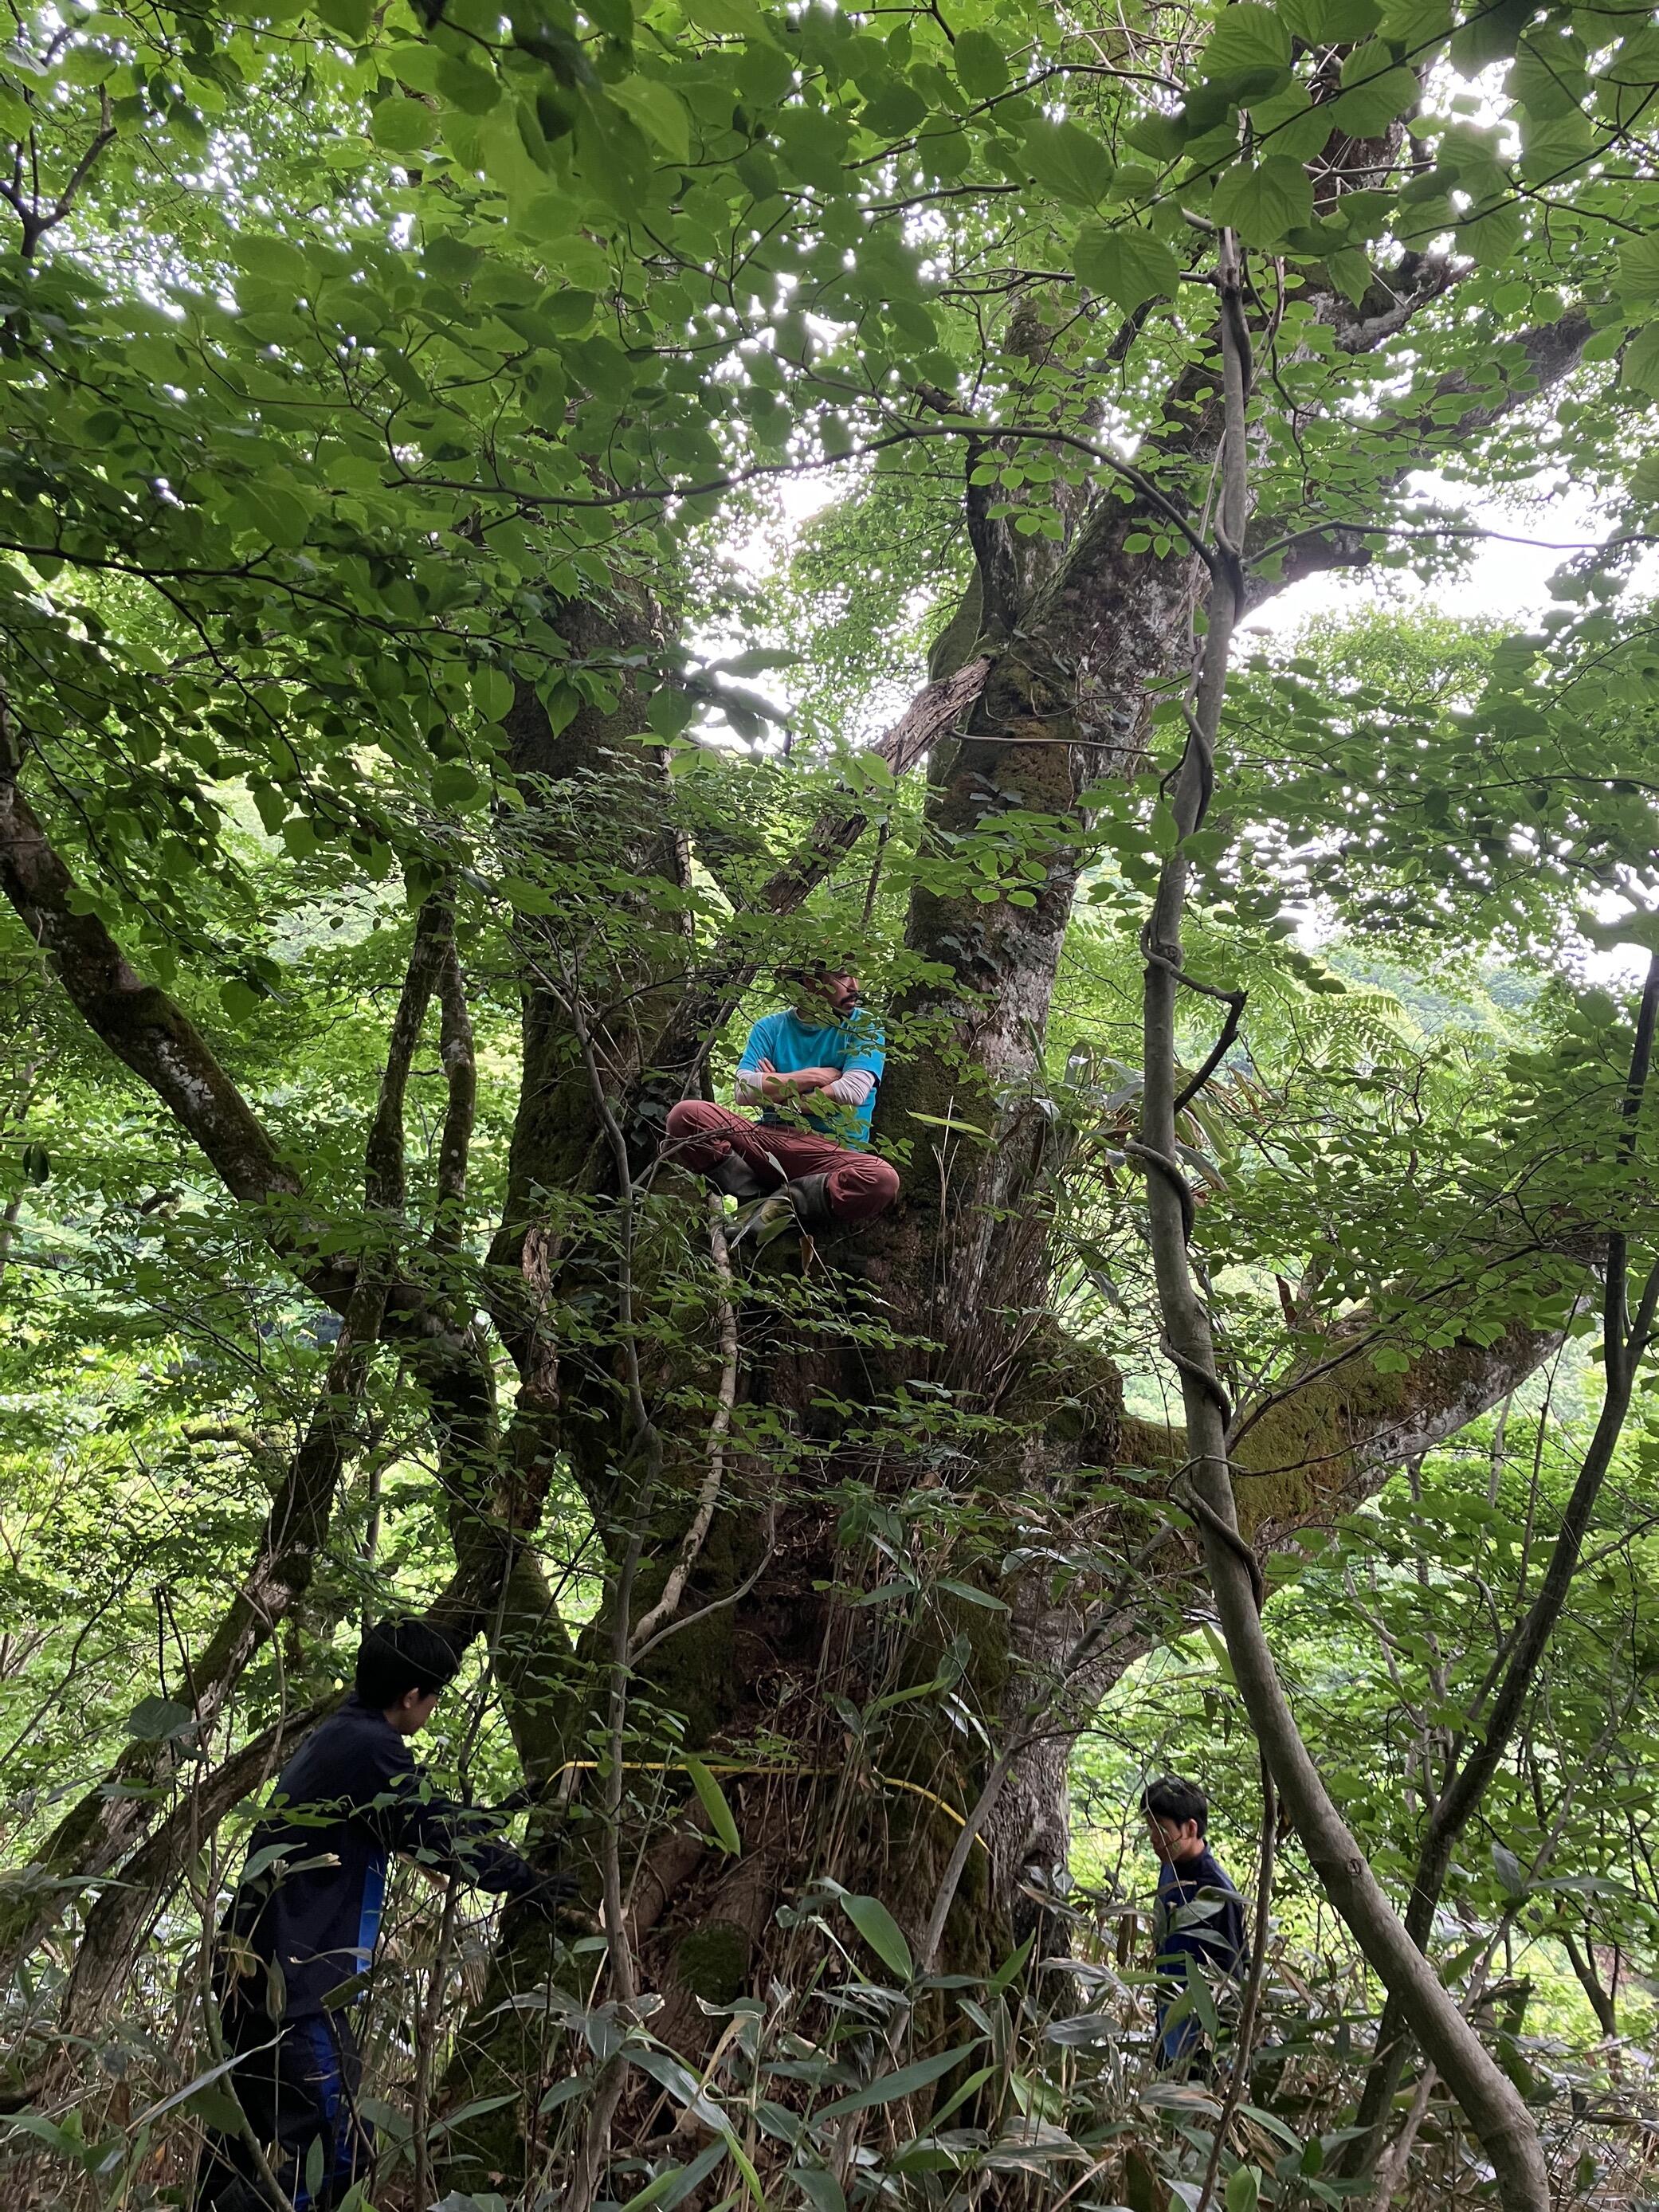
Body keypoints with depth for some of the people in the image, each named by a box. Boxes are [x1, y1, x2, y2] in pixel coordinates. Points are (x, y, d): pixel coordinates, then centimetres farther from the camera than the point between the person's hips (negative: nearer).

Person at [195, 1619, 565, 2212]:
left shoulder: (334, 1736, 12)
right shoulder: (370, 1747, -17)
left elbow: (416, 1816, 25)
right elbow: (442, 1835, -15)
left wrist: (498, 1814, 31)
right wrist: (534, 1882, -3)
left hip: (254, 1967, 10)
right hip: (292, 1978, -10)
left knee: (249, 2140, 19)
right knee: (328, 2152, -8)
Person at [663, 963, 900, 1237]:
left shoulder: (863, 1028, 7)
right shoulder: (770, 1028, 11)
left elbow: (853, 1091, -10)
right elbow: (744, 1090, -4)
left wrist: (778, 1092, -1)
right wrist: (816, 1076, -5)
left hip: (832, 1154, -2)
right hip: (769, 1141, 2)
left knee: (883, 1180, -36)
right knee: (686, 1114, -20)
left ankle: (780, 1203, -20)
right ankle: (760, 1199, -20)